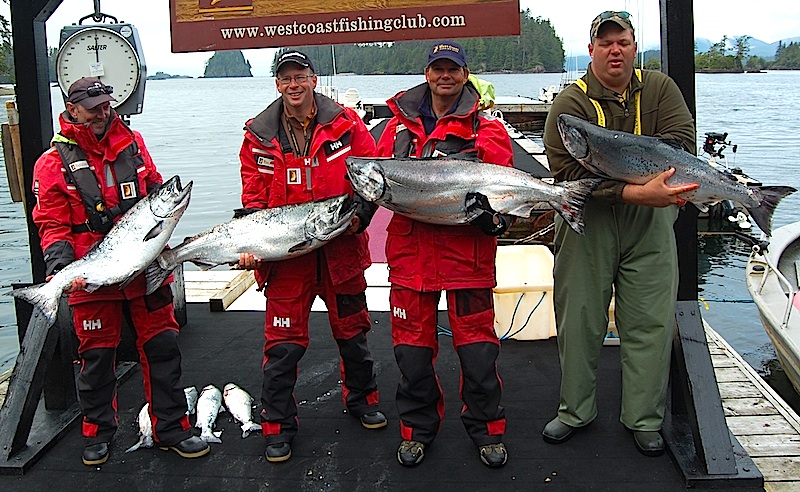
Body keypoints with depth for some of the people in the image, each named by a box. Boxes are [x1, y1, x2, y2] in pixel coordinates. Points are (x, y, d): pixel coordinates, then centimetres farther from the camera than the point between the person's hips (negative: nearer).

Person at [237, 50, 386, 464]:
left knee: (352, 329, 16)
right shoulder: (259, 136, 2)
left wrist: (359, 213, -14)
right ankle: (278, 425, 16)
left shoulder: (345, 124, 0)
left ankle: (361, 398, 39)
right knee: (283, 341, 1)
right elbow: (253, 198, 3)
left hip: (341, 249, 1)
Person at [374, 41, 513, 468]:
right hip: (410, 249, 3)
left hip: (467, 251, -2)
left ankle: (486, 428, 23)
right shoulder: (400, 123, 13)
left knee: (477, 345, 3)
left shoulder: (486, 129, 4)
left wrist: (496, 213, -23)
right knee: (412, 344, 9)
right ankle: (417, 428, 26)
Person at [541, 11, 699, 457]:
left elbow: (681, 140, -9)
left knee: (651, 323, 4)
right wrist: (639, 191, -29)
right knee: (580, 321, 8)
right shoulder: (571, 103, -8)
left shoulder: (660, 89, 4)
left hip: (649, 224, 2)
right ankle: (576, 410, 26)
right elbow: (572, 173, -19)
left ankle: (644, 419, 20)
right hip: (587, 223, -2)